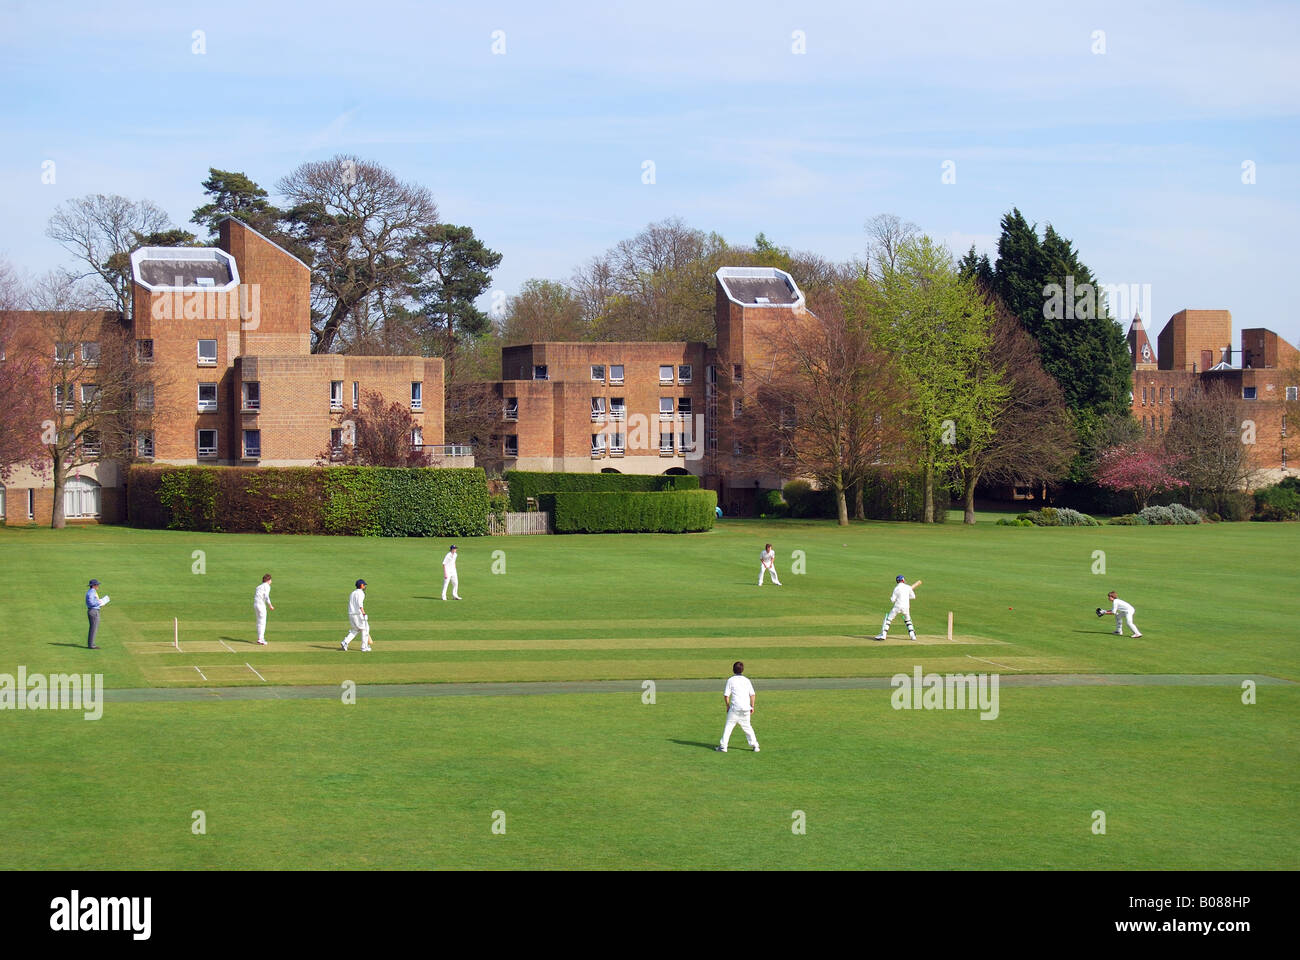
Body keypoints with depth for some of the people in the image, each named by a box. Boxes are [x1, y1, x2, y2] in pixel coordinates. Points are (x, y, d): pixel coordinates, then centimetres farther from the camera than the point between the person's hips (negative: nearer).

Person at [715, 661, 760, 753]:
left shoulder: (731, 680, -1)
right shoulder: (746, 680, 9)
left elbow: (726, 695, -4)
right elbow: (752, 694, 7)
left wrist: (728, 706, 8)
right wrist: (752, 706, 15)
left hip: (735, 707, -3)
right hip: (746, 708, 3)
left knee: (729, 726, 3)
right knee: (747, 726, 16)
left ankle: (723, 746, -1)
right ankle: (755, 745, 13)